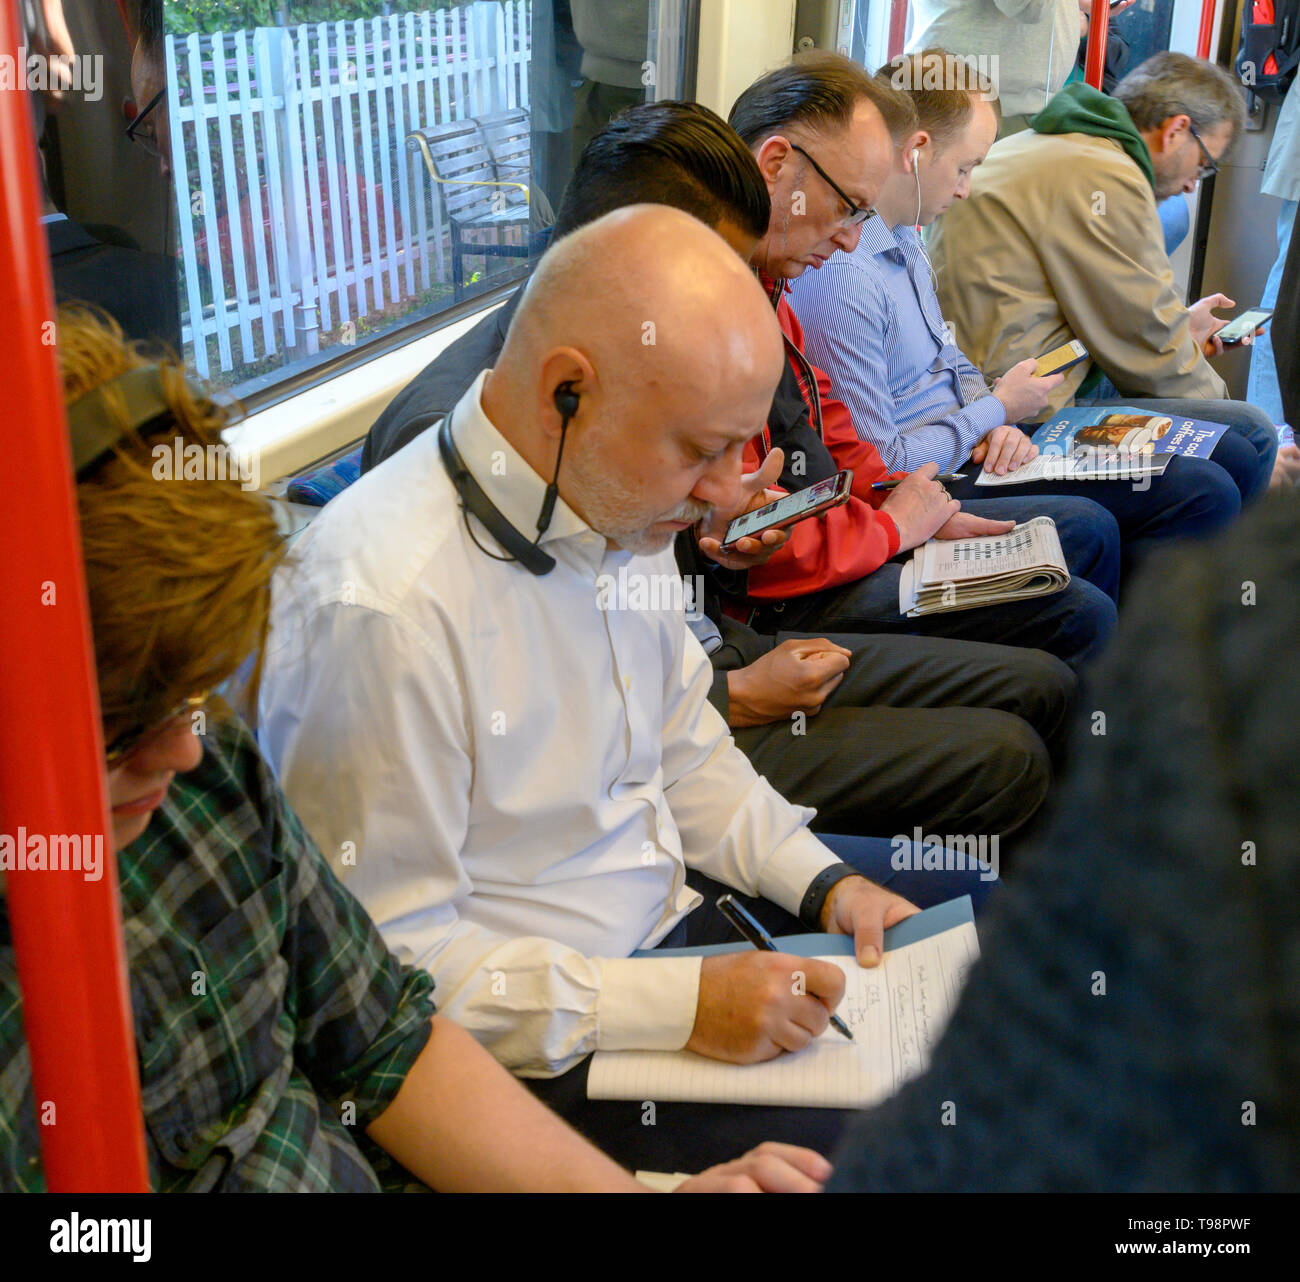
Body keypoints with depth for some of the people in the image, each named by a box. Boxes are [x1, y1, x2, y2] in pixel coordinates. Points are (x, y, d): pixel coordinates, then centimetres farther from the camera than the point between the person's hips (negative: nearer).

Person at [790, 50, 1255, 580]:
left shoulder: (904, 235, 9)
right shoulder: (843, 274, -25)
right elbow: (876, 466, -25)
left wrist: (995, 423, -3)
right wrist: (996, 411, -11)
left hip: (974, 447, 10)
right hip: (935, 487, -10)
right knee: (1204, 495, -15)